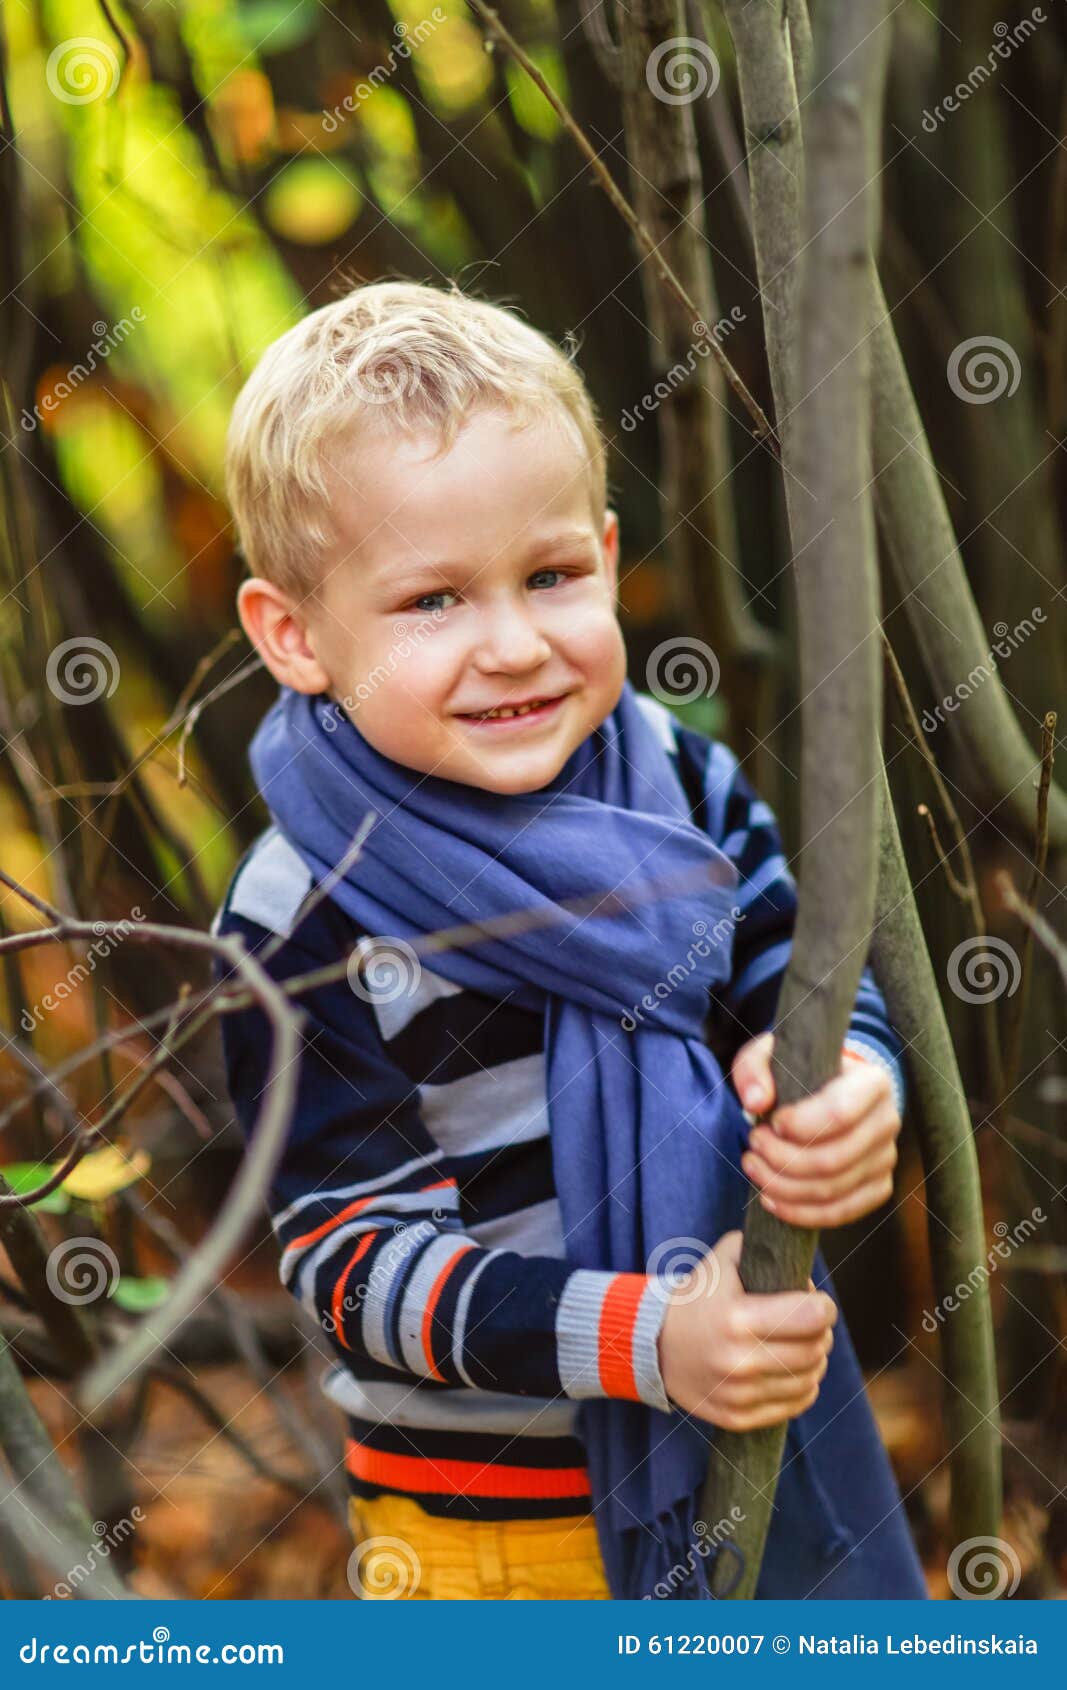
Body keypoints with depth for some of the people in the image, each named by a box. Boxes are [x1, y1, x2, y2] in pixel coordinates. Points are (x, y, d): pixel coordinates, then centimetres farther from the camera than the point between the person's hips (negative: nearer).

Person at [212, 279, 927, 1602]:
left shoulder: (678, 781, -7)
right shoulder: (308, 920, -19)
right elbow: (353, 1255, -19)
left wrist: (847, 1091, -23)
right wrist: (640, 1337, -30)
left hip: (771, 1421, 5)